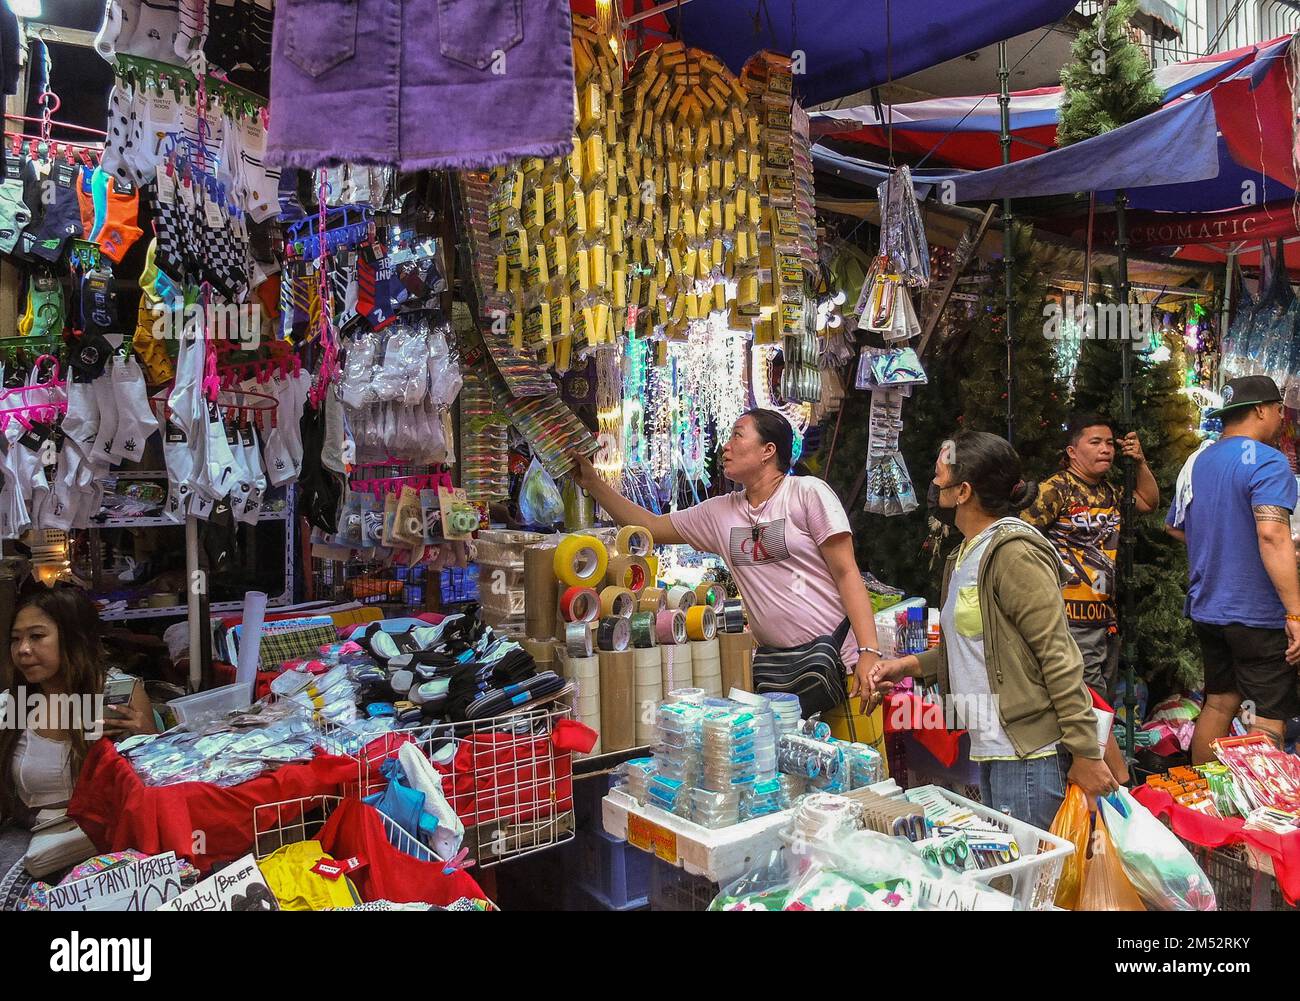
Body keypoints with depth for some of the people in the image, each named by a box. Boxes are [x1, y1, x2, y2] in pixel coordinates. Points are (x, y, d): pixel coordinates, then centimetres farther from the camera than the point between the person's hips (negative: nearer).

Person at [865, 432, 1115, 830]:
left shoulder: (1015, 554, -15)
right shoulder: (966, 554, 14)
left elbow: (1060, 658, -18)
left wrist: (1086, 754, -18)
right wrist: (910, 665, 8)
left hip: (1028, 754, -10)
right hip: (990, 752, 10)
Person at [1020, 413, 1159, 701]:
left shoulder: (1110, 492, 14)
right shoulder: (1056, 489, -12)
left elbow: (1149, 502, 28)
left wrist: (1140, 462, 14)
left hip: (1107, 615, 9)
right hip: (1074, 619, -9)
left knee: (1106, 701, 16)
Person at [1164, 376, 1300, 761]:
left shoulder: (1198, 461, 10)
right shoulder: (1267, 461, -14)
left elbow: (1174, 526, 22)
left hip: (1206, 610, 8)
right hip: (1257, 615, -8)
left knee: (1219, 704, 19)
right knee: (1269, 721, 1)